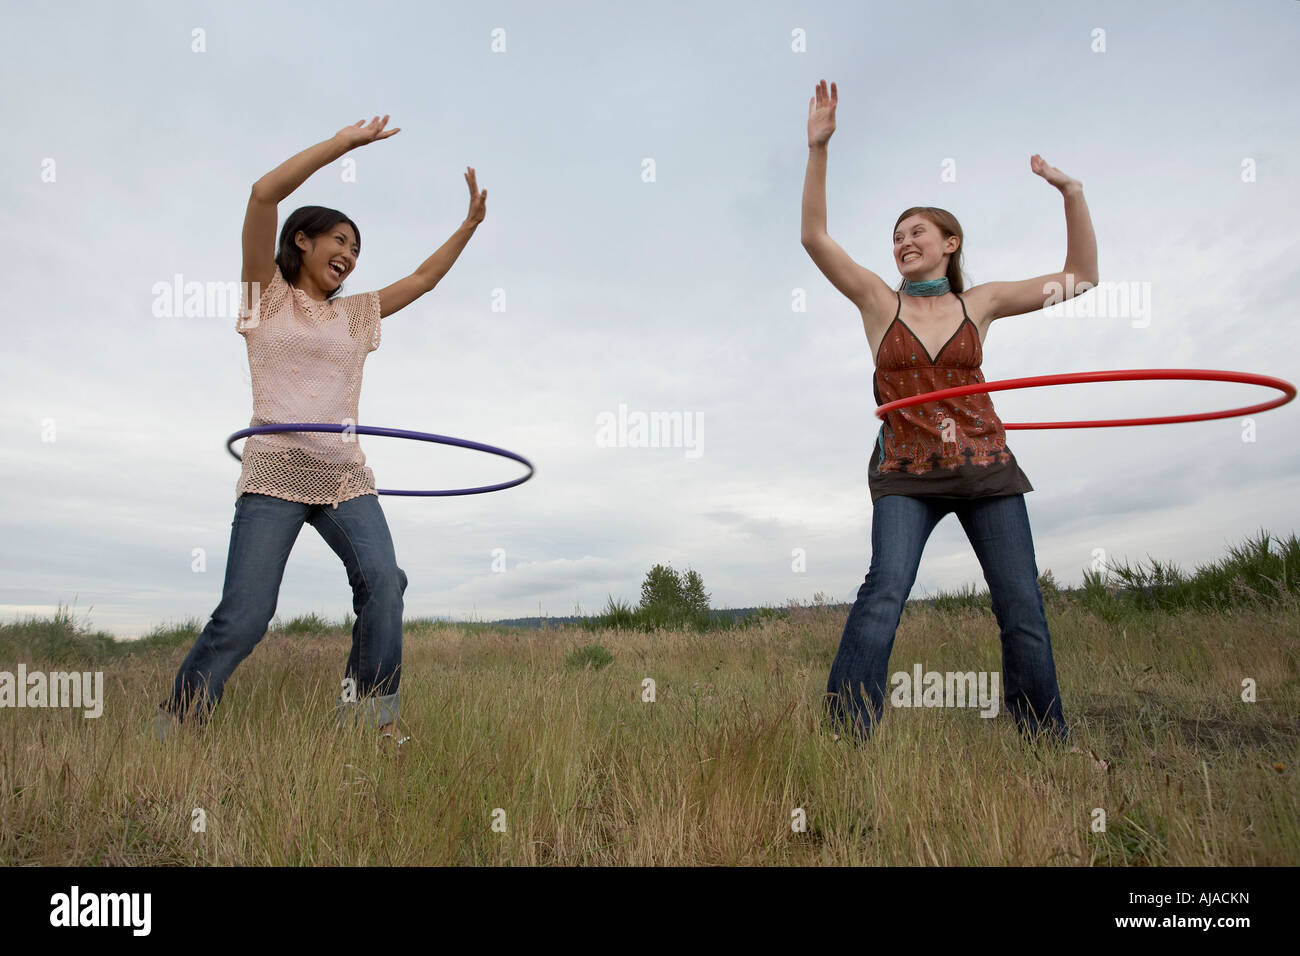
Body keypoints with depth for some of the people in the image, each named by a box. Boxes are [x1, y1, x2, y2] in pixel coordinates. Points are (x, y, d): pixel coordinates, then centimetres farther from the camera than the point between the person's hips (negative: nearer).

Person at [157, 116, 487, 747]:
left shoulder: (355, 314, 21)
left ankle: (369, 713, -9)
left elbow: (421, 279, 25)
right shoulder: (268, 296, 7)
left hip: (346, 477, 4)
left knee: (383, 581, -20)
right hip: (274, 474, -4)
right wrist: (345, 141, -3)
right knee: (242, 618, -9)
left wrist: (469, 226, 20)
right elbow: (264, 194, -4)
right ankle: (174, 725, 12)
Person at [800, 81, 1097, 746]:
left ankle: (1049, 740, 20)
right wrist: (818, 148, -11)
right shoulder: (880, 303, 5)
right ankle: (847, 732, -20)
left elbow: (1082, 276, 14)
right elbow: (815, 237, -5)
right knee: (885, 589, -23)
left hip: (986, 467, 2)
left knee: (1021, 608, 3)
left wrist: (1071, 192, 7)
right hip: (905, 473, -2)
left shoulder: (980, 303, 9)